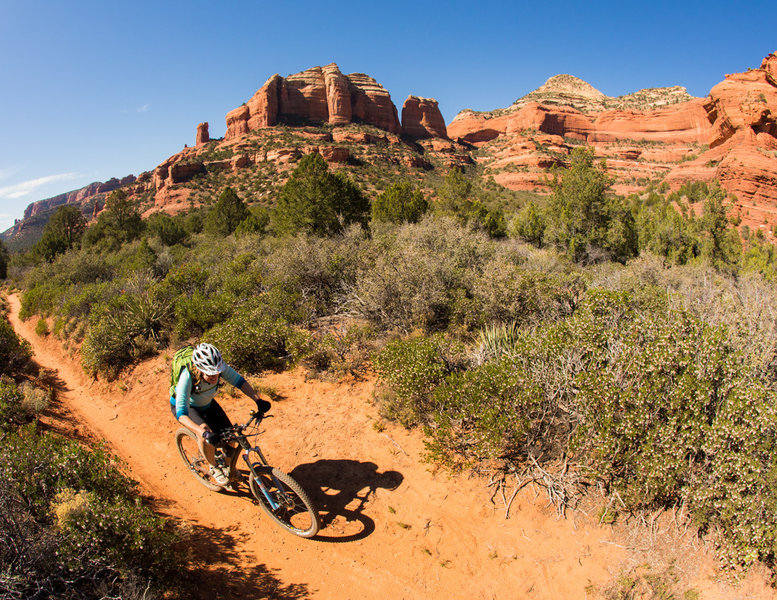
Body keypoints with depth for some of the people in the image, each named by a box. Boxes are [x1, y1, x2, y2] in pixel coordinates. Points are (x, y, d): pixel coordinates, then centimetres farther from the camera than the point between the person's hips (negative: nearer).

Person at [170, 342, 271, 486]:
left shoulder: (219, 367, -32)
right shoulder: (187, 376, -42)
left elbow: (239, 380, -20)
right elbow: (181, 413, -44)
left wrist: (258, 400, -34)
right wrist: (202, 431, -57)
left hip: (207, 403, 4)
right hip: (183, 406, -4)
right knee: (206, 434, -30)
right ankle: (214, 467, -3)